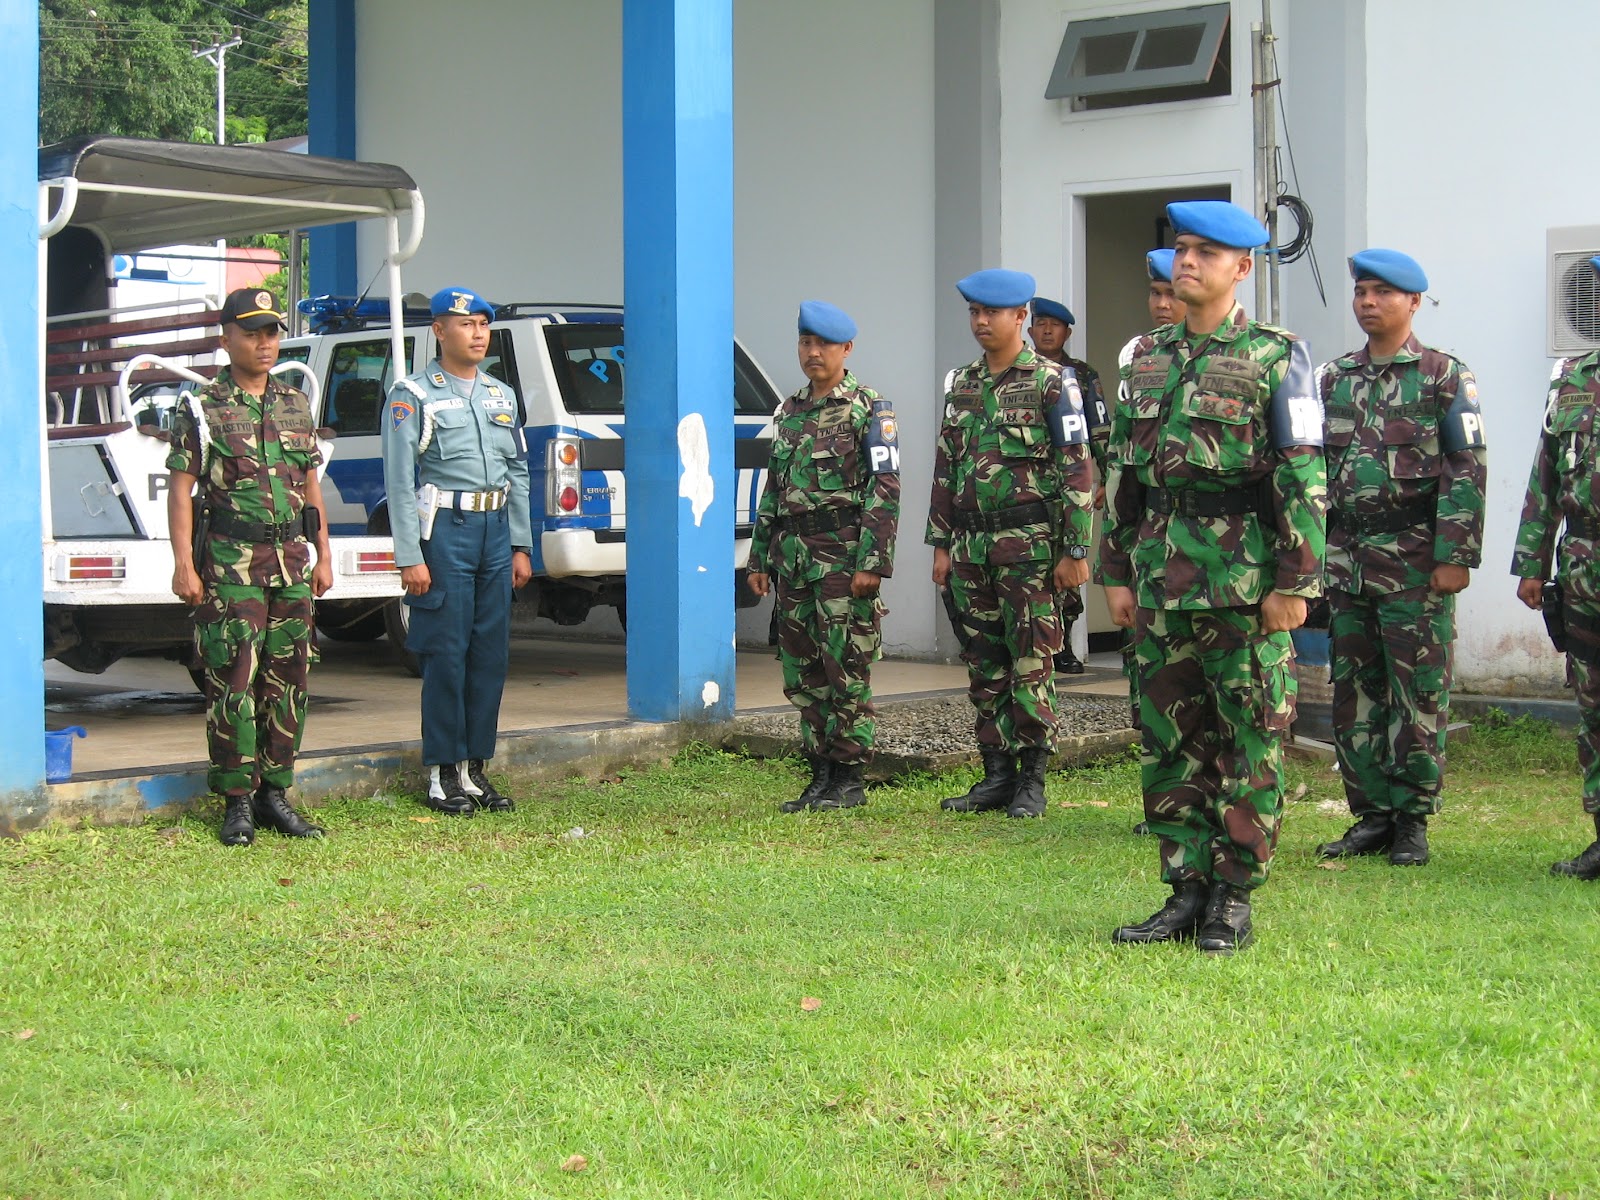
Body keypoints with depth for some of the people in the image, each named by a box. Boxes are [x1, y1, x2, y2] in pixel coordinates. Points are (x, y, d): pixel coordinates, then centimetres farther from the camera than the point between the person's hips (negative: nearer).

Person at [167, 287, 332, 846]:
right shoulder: (201, 409, 0)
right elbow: (180, 489, -3)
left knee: (289, 678, 5)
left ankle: (275, 793, 14)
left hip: (291, 558, 5)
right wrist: (184, 565, -11)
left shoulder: (296, 406, 14)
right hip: (230, 562, -5)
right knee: (234, 680, -6)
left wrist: (322, 556, 14)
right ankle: (237, 802, -1)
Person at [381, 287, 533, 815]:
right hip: (445, 531, -6)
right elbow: (400, 481, -7)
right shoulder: (413, 395, -2)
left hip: (495, 530, 6)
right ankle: (443, 775, 2)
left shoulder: (502, 395, 17)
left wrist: (521, 546, 13)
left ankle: (476, 768, 15)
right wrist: (410, 558, -13)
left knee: (491, 653, 6)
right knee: (446, 654, -4)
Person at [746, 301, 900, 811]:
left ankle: (849, 779, 2)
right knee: (803, 673, 7)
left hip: (843, 557, -7)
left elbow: (885, 489, -11)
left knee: (846, 671, -4)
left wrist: (872, 562, -18)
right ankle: (821, 775, 14)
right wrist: (759, 558, 16)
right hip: (793, 558, 7)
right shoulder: (790, 411, 17)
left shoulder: (869, 409, -5)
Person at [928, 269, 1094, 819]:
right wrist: (941, 544, 12)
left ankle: (1032, 782, 2)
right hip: (970, 545, 6)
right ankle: (997, 775, 15)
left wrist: (1075, 550, -12)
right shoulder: (961, 385, 14)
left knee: (1030, 665, -4)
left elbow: (1076, 468, -7)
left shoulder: (1050, 382, -4)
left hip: (1028, 544, -6)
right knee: (984, 666, 8)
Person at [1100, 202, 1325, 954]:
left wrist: (1294, 581, -13)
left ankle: (1233, 897, 7)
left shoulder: (1274, 357, -3)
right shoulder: (1147, 356, 13)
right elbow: (1123, 471, 15)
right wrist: (1118, 570, 11)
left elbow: (1302, 477, -8)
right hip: (1161, 570, 6)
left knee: (1249, 738, 0)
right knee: (1168, 736, 7)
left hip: (1243, 573, -6)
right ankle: (1187, 891, 15)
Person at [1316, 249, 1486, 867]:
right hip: (1346, 557, 5)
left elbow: (1467, 470, -6)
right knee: (1354, 691, 7)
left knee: (1418, 693, 0)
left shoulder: (1445, 376, -1)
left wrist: (1456, 555, -13)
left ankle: (1412, 819, 8)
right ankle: (1372, 815, 15)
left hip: (1414, 560, -5)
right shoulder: (1332, 378, 13)